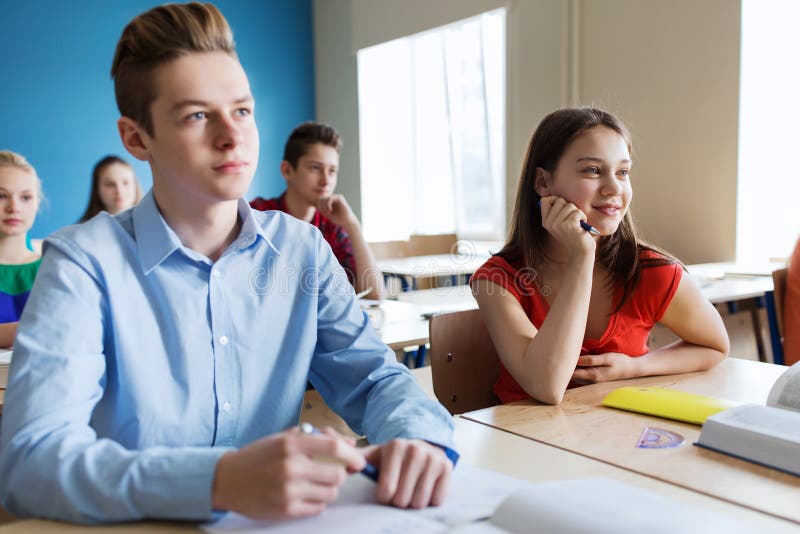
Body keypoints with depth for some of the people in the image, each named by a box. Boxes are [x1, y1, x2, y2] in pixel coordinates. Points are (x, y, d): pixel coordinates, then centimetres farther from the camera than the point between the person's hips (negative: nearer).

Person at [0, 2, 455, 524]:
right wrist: (220, 481, -34)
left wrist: (418, 436, -20)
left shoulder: (302, 249, 2)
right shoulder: (85, 262, -10)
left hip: (284, 517, 3)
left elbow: (373, 375, 2)